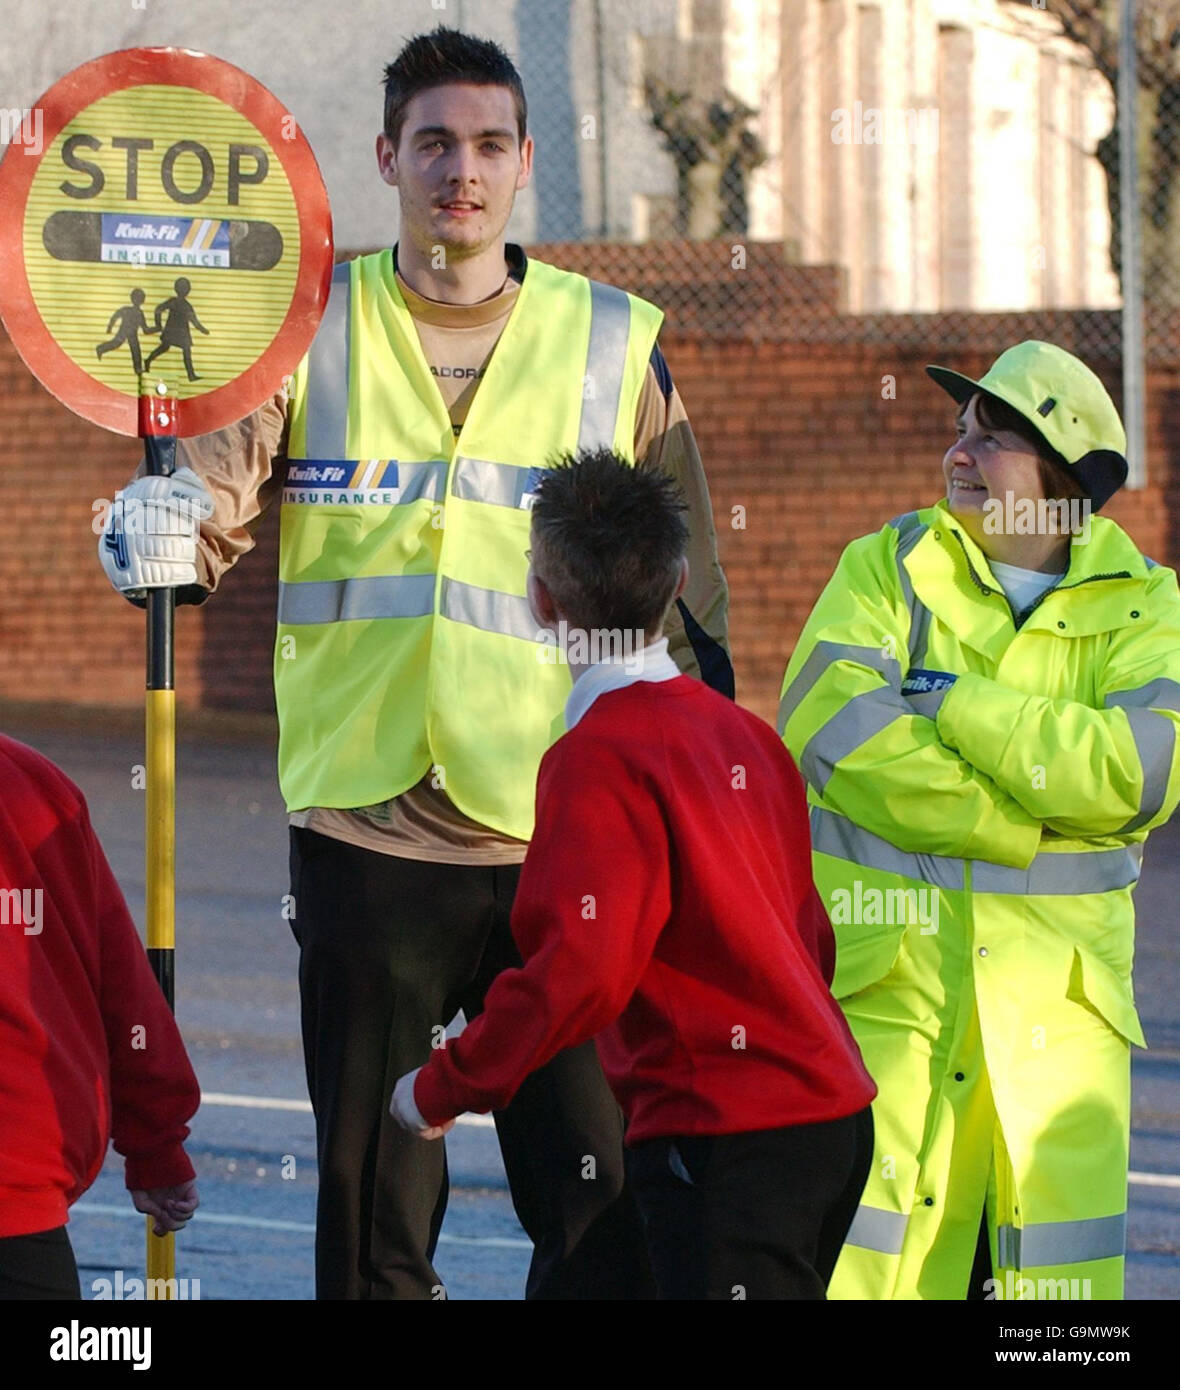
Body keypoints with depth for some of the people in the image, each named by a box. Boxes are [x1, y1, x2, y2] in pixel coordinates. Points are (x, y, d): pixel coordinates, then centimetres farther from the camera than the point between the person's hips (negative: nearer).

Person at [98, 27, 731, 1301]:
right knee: (372, 1212, 6)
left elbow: (688, 604, 10)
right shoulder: (305, 332, 6)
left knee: (602, 1210, -3)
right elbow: (208, 483, -5)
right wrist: (162, 537, -29)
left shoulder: (614, 346, 6)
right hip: (365, 842, 0)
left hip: (564, 851, 0)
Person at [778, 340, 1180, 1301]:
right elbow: (830, 727, -12)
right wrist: (1032, 827, -12)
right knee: (860, 1255, -8)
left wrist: (953, 703, -12)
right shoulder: (886, 568, 6)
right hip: (883, 967, -1)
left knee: (1063, 1263, -3)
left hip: (1054, 980, 1)